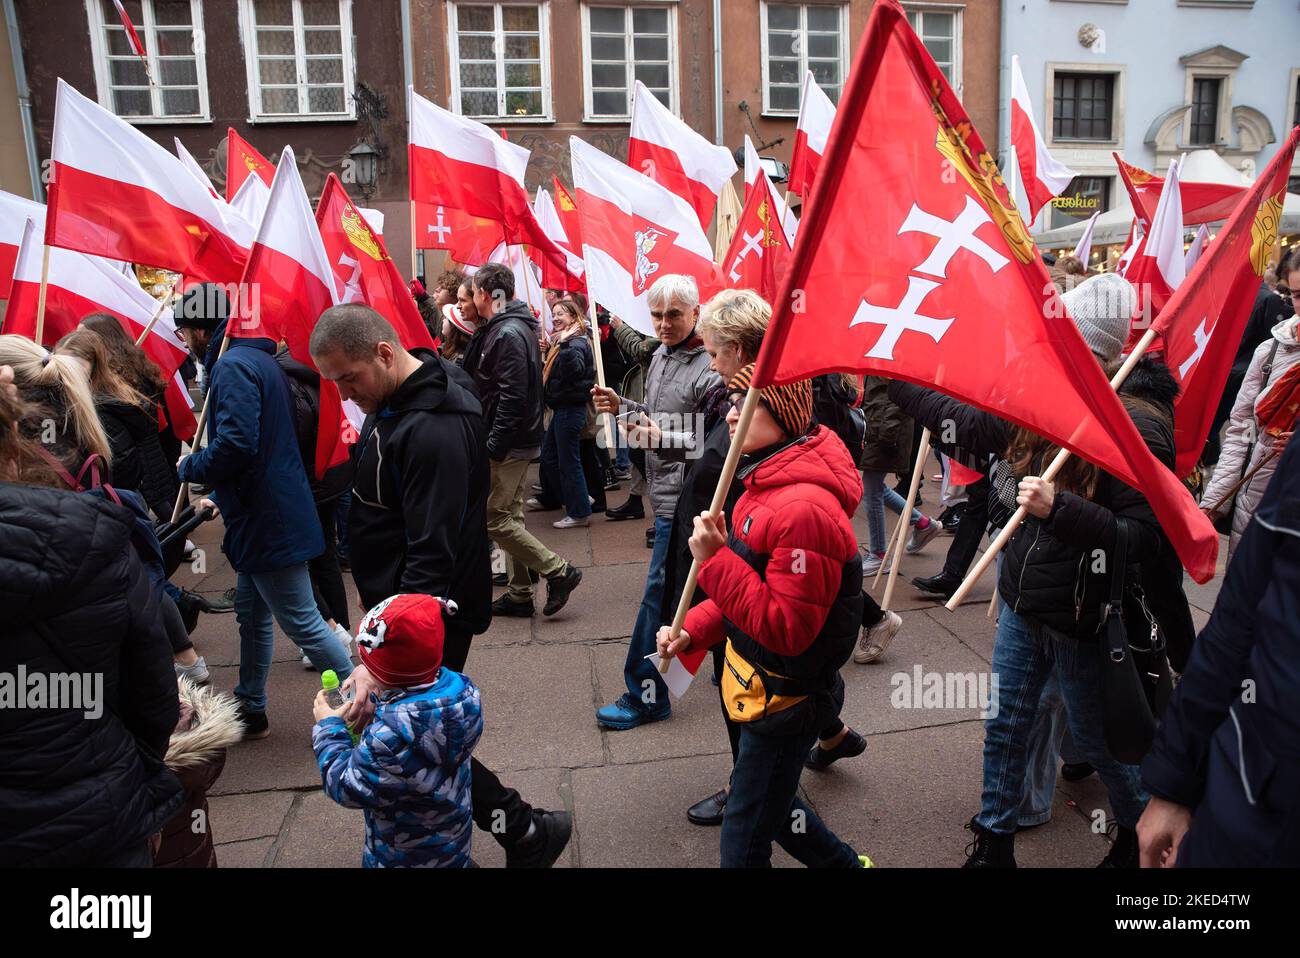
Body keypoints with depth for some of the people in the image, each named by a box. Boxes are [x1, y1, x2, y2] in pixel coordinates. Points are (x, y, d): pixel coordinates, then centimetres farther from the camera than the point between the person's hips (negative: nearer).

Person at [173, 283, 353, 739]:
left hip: (268, 522, -11)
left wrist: (190, 467, -12)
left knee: (303, 623, -3)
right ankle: (250, 710, 35)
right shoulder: (257, 358, 15)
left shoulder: (232, 367, -18)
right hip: (266, 517, 11)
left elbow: (236, 443, -30)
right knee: (252, 616, 21)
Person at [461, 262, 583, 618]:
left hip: (508, 444, -10)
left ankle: (559, 571, 1)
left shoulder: (508, 334, -18)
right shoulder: (512, 327, 14)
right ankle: (520, 595, 21)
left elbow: (512, 397, -24)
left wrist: (493, 445, -21)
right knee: (510, 517, 14)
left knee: (495, 519, -5)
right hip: (517, 442, 10)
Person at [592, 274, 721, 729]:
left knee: (659, 594, -4)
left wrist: (662, 439, -28)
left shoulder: (708, 371, -18)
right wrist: (622, 406, 6)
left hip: (682, 499, -9)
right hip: (667, 492, 10)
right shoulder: (660, 356, 11)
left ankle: (645, 695, 7)